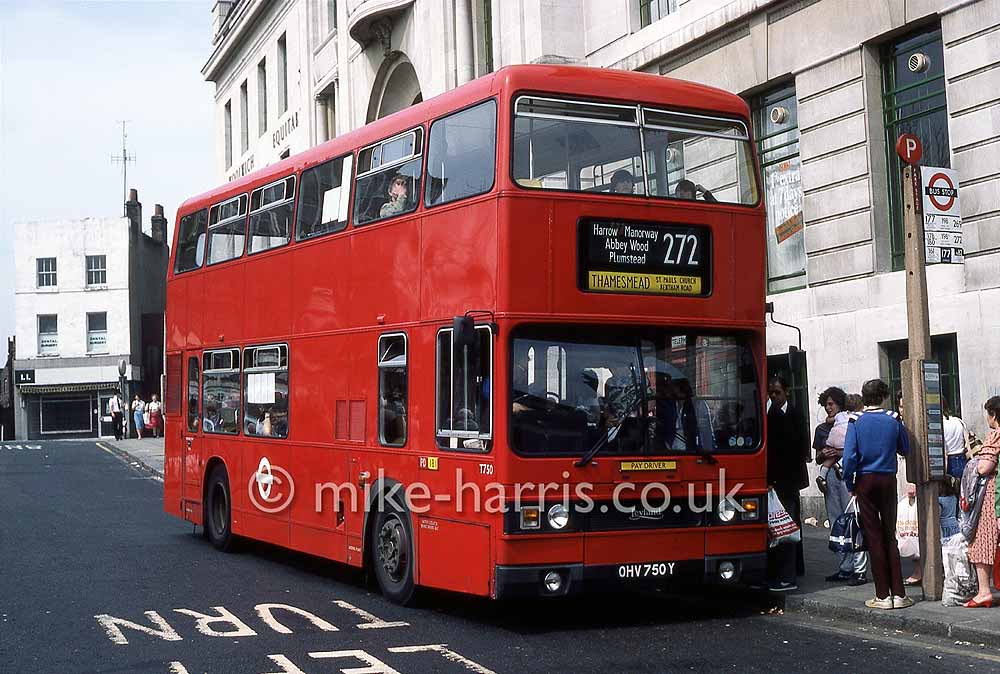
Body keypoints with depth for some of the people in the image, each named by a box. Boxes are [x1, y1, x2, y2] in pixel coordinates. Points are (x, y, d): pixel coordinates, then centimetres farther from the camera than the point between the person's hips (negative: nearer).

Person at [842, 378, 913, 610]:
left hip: (865, 480, -1)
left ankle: (883, 596, 2)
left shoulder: (856, 421, -6)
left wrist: (849, 484, 0)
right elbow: (905, 450, 9)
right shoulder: (894, 420, -2)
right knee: (890, 535, 8)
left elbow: (849, 456, -10)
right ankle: (899, 594, 5)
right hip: (888, 480, 1)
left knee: (874, 537, 2)